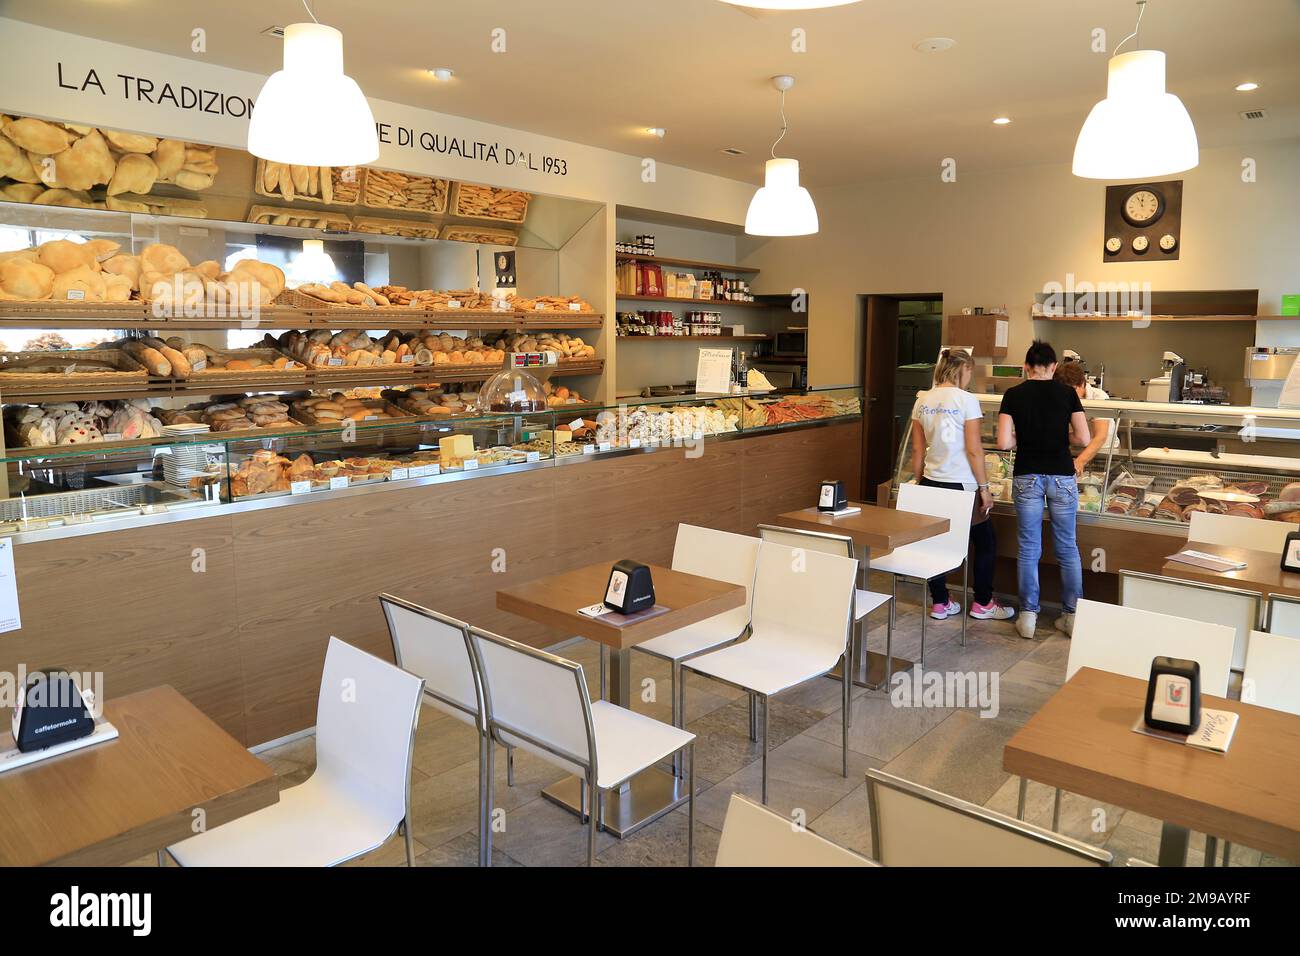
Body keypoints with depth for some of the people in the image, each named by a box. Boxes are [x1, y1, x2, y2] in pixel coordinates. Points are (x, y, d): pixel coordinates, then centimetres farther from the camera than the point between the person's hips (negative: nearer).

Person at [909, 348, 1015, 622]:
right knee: (985, 545, 13)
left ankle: (939, 603, 19)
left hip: (931, 483, 5)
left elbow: (917, 450, 7)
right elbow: (974, 450, -13)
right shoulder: (966, 400, -12)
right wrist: (984, 488, -5)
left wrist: (920, 483, 15)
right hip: (961, 485, -5)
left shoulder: (922, 401, 4)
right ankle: (982, 604, 22)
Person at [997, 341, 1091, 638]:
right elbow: (1084, 438, -4)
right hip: (1061, 476, 1)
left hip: (1027, 477, 0)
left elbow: (1004, 442, -9)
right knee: (1067, 547, 13)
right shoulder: (1067, 393, -1)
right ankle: (1072, 614, 20)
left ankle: (1028, 616, 11)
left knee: (1029, 549, 7)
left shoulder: (1013, 395, -3)